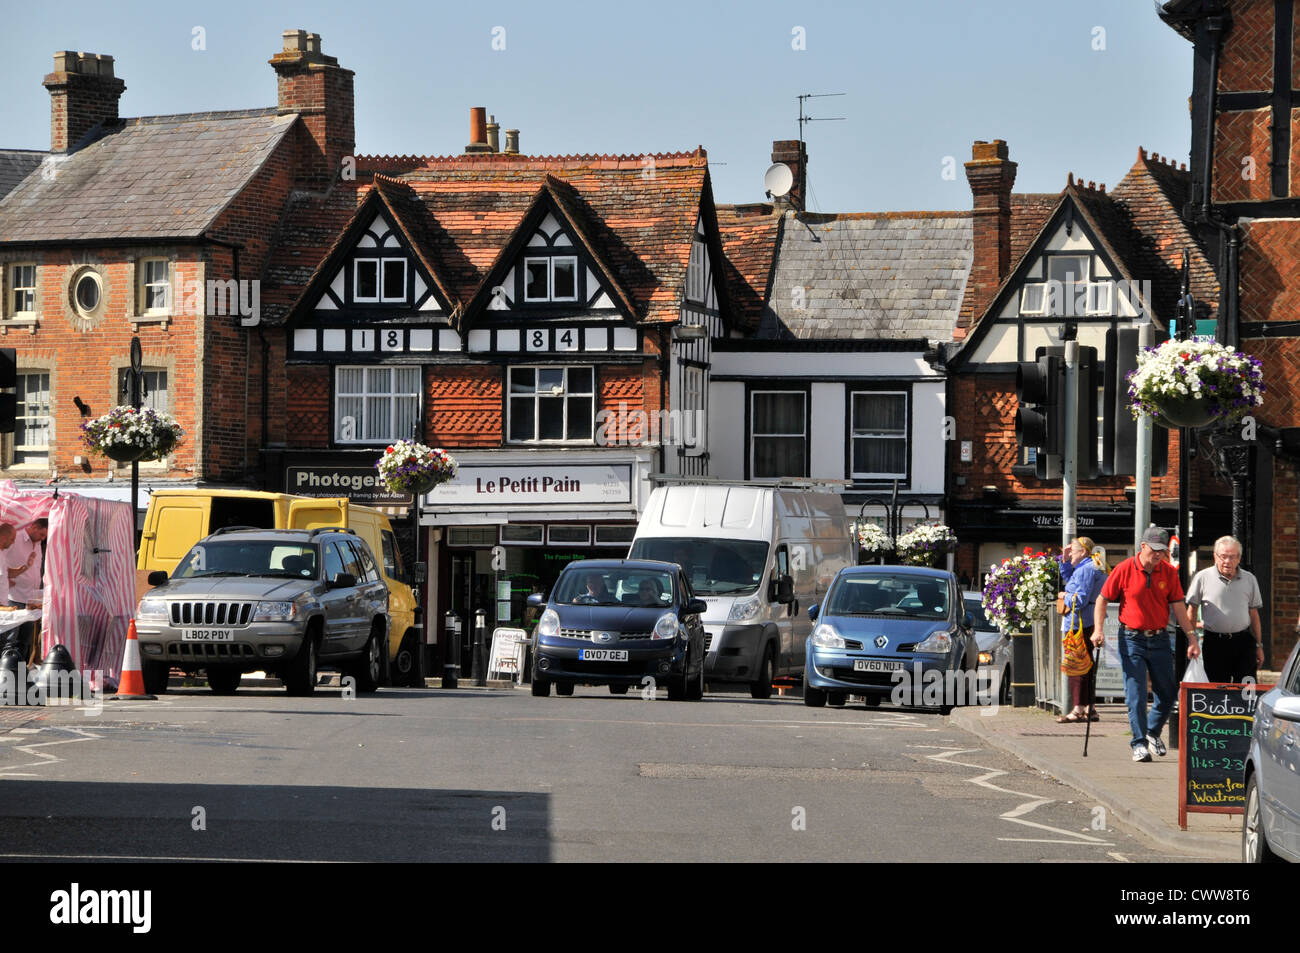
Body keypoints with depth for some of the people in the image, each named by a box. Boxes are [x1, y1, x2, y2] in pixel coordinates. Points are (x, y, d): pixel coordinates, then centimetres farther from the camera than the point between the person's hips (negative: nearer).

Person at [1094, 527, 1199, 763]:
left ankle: (1153, 732, 27)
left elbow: (1178, 606, 5)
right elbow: (1103, 599, 0)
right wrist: (1098, 629, -11)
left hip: (1160, 639, 3)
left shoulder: (1169, 572, 3)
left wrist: (1191, 636, -1)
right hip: (1132, 639, -3)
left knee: (1168, 692, 5)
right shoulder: (1124, 570, -6)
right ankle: (1139, 743, -1)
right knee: (1136, 693, -6)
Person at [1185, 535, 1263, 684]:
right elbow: (1192, 611, 6)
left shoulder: (1249, 579, 9)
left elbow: (1254, 614, 16)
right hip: (1214, 642, -2)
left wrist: (1258, 645, 16)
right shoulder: (1202, 578, 0)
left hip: (1243, 642, 2)